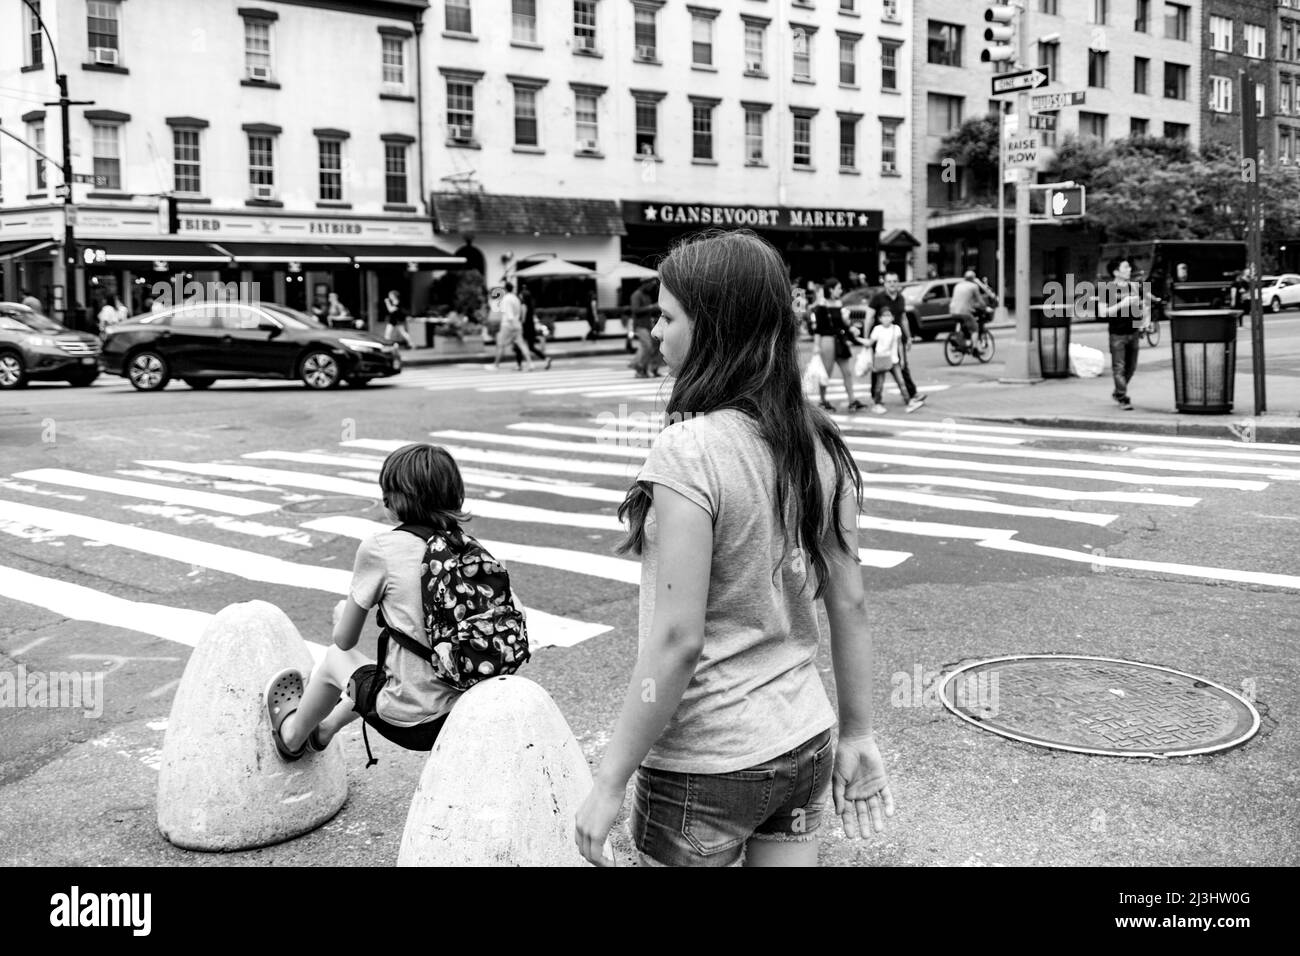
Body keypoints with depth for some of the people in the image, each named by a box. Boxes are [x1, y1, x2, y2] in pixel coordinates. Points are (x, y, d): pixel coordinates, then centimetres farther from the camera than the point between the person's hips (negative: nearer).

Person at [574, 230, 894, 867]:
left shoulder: (689, 452, -21)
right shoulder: (821, 445, -1)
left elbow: (678, 638, -22)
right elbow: (849, 605, 4)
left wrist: (610, 781, -14)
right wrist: (857, 735, 14)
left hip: (708, 766, -6)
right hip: (804, 743, 6)